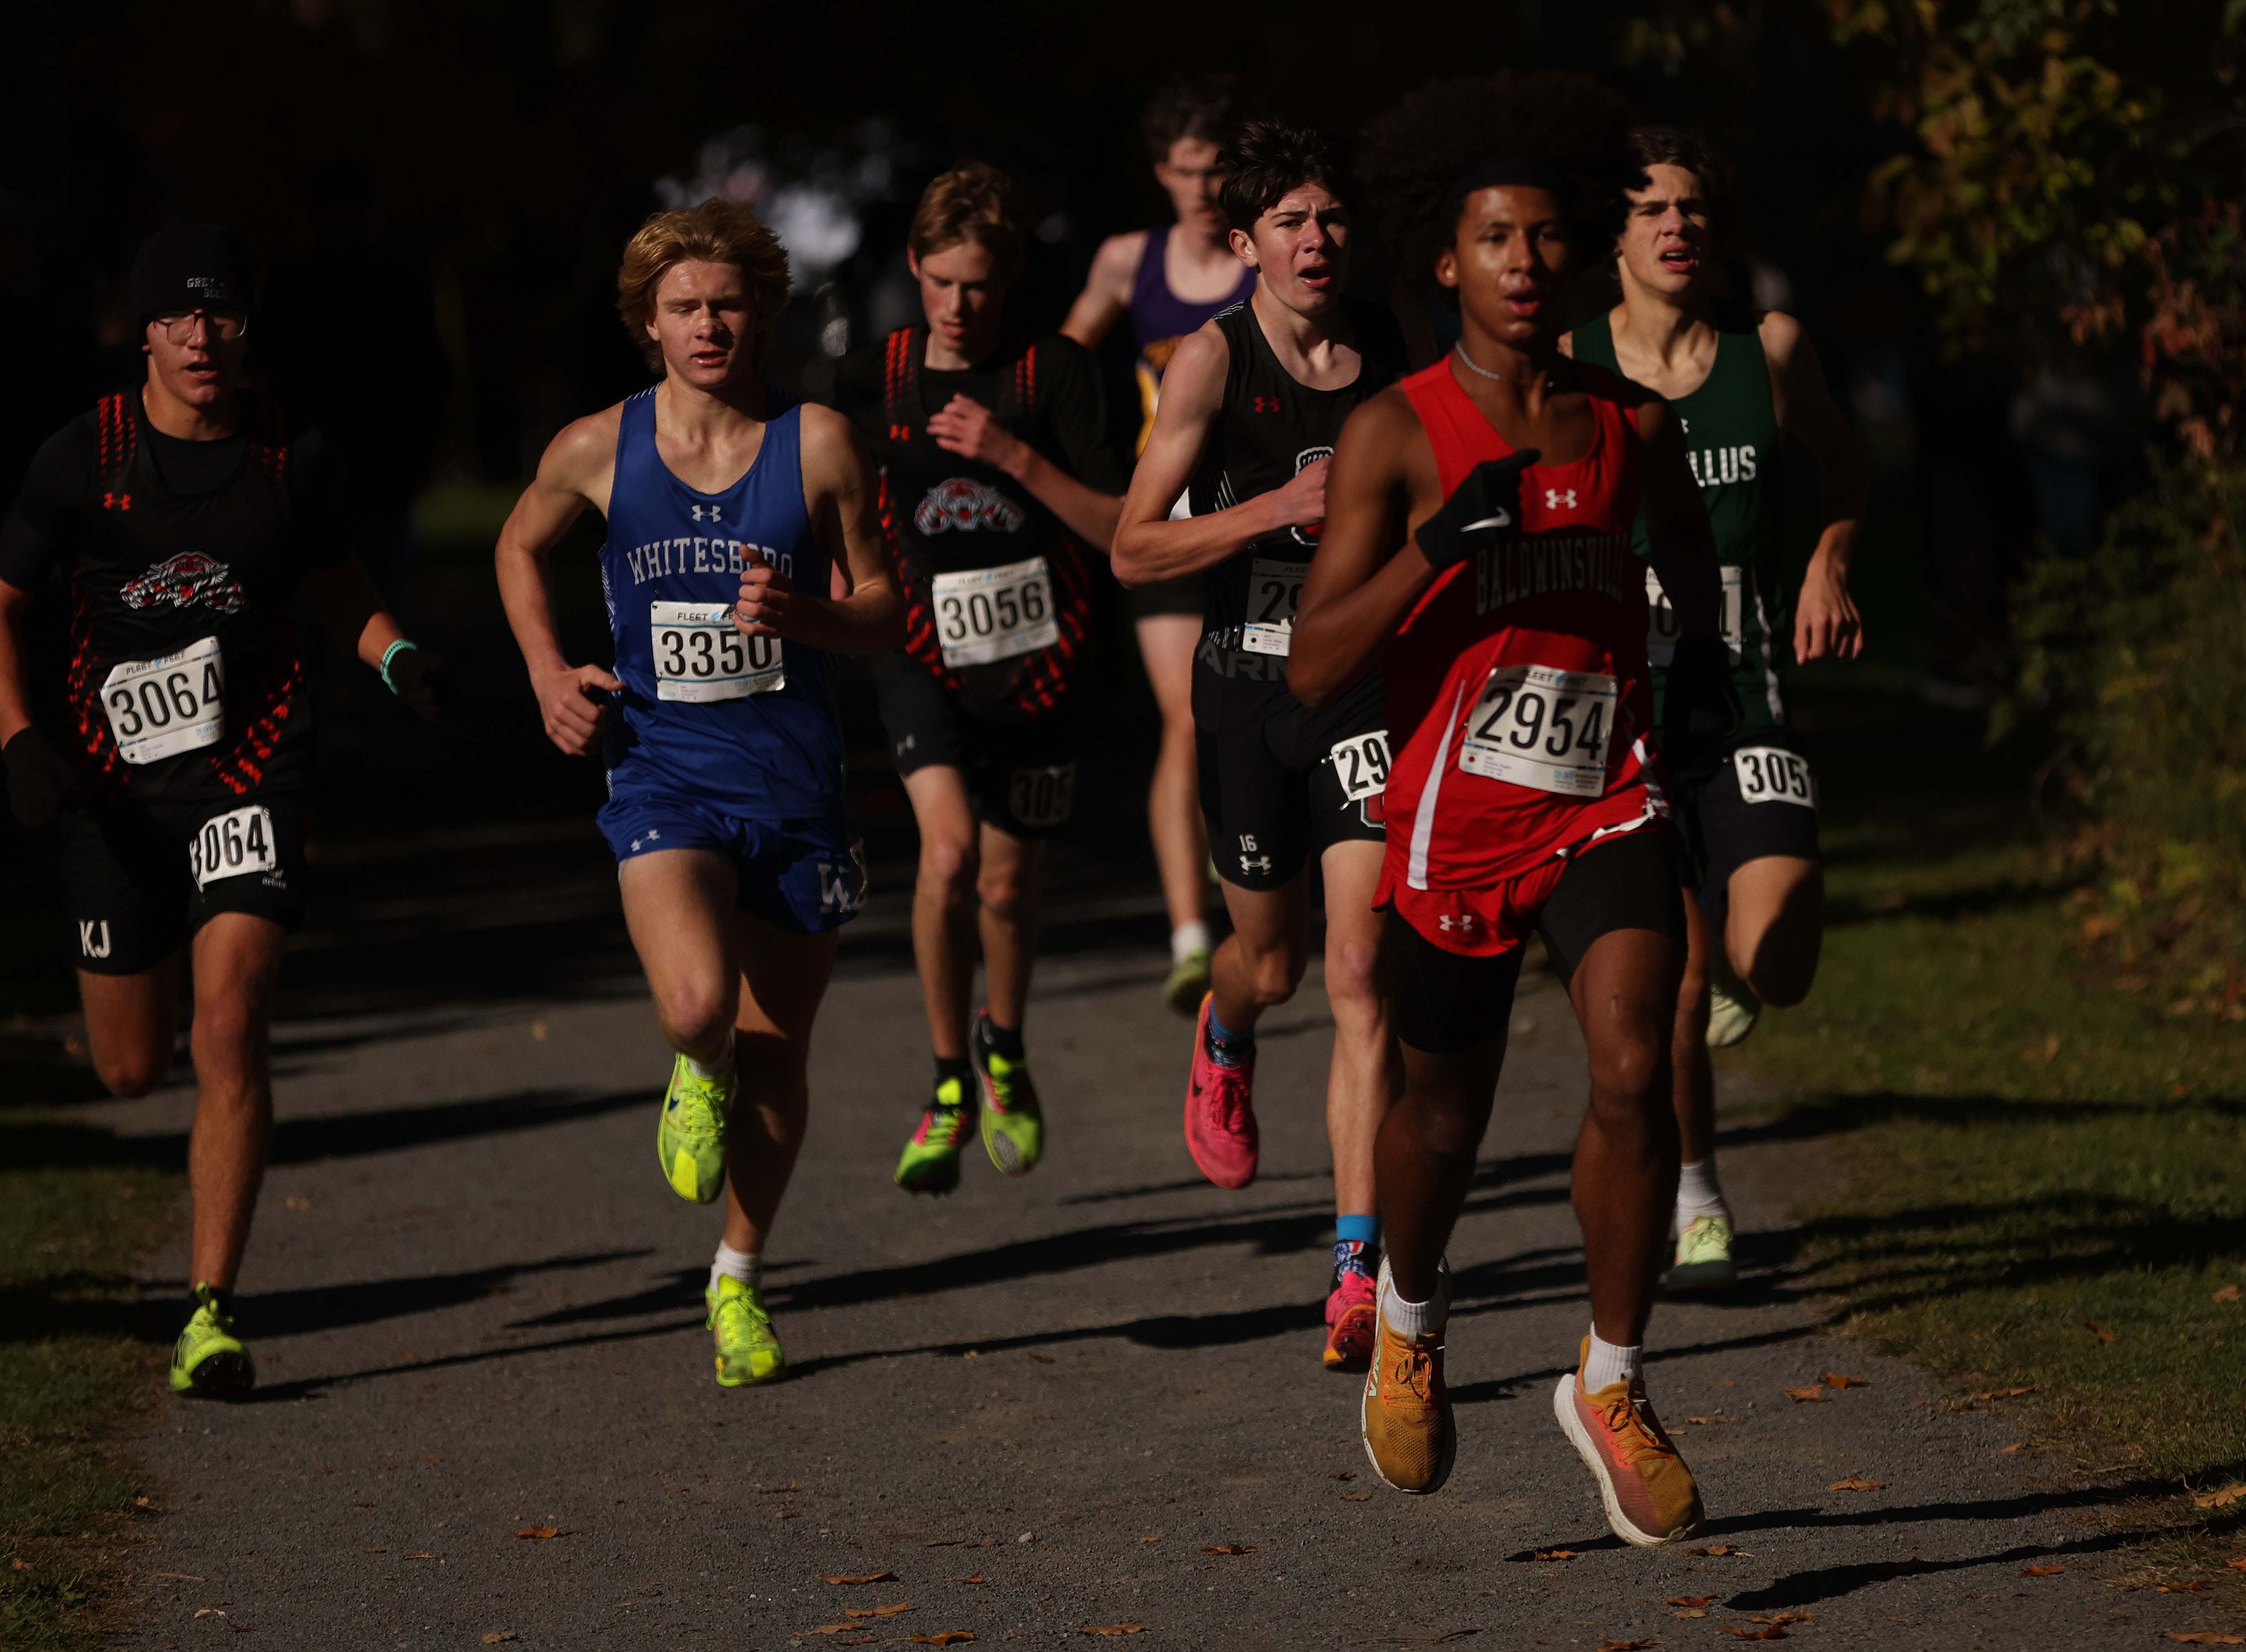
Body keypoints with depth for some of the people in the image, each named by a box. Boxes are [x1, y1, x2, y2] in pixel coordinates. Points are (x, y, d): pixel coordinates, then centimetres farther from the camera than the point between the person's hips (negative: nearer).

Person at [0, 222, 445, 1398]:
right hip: (113, 778, 1)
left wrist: (397, 659, -4)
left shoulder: (293, 458, -2)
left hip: (248, 772, -1)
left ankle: (211, 1314, -14)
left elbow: (335, 584, 16)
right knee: (131, 1068, 9)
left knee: (231, 1025, -18)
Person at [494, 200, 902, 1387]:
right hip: (663, 774, -1)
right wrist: (548, 674, 5)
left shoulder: (817, 446, -3)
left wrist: (796, 613, -17)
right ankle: (698, 1077, 13)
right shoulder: (596, 450, -1)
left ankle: (740, 1278, 31)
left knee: (774, 1055, 9)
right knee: (697, 1007, -26)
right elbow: (520, 548, 19)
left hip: (794, 777, 1)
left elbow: (883, 614, 3)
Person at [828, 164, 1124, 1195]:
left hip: (1036, 656, 0)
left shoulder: (1056, 373, -6)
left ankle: (1004, 1051, 41)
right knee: (947, 851, -22)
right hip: (923, 655, 0)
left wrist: (1016, 456, -22)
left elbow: (1116, 528, -11)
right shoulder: (872, 381, 1)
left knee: (1006, 882, 9)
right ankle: (950, 1087, -5)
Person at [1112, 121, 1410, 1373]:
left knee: (1360, 971, -12)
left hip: (1365, 678, 1)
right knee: (1273, 962, 16)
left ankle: (1360, 1269, -15)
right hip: (1249, 683, -1)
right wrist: (1279, 507, -26)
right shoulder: (1215, 361, -10)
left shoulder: (1389, 342, 1)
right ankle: (1224, 1036, 55)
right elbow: (1135, 550, -15)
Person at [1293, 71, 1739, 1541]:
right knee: (1446, 1109, 15)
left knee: (1634, 1071, -19)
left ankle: (1613, 1388, -2)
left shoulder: (1634, 426, 3)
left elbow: (1685, 539, 26)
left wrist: (1702, 655, 7)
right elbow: (1316, 668, -12)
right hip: (1458, 819, -1)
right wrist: (1439, 545, -24)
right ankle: (1410, 1322, 48)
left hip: (1611, 810, 1)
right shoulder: (1398, 432, -7)